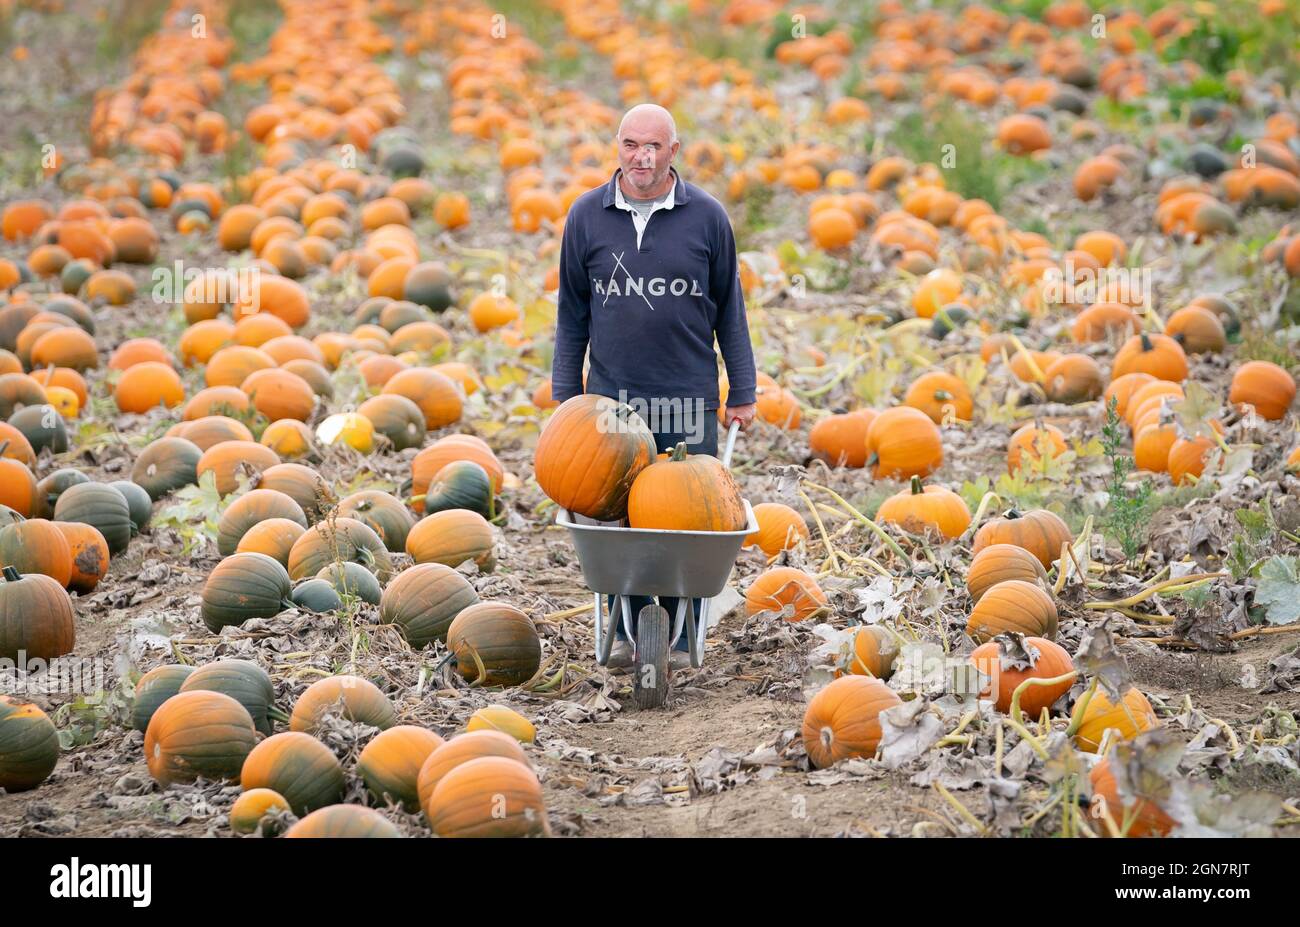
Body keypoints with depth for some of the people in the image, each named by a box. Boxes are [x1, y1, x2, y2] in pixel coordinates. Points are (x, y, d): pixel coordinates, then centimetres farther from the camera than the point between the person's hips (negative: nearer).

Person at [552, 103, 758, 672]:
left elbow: (729, 309, 8)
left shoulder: (706, 217, 1)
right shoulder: (587, 215, 3)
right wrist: (565, 393, 8)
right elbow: (572, 311, 10)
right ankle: (628, 630, 15)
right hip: (612, 396, 1)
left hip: (689, 400, -1)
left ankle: (679, 637, 12)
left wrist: (743, 392, 7)